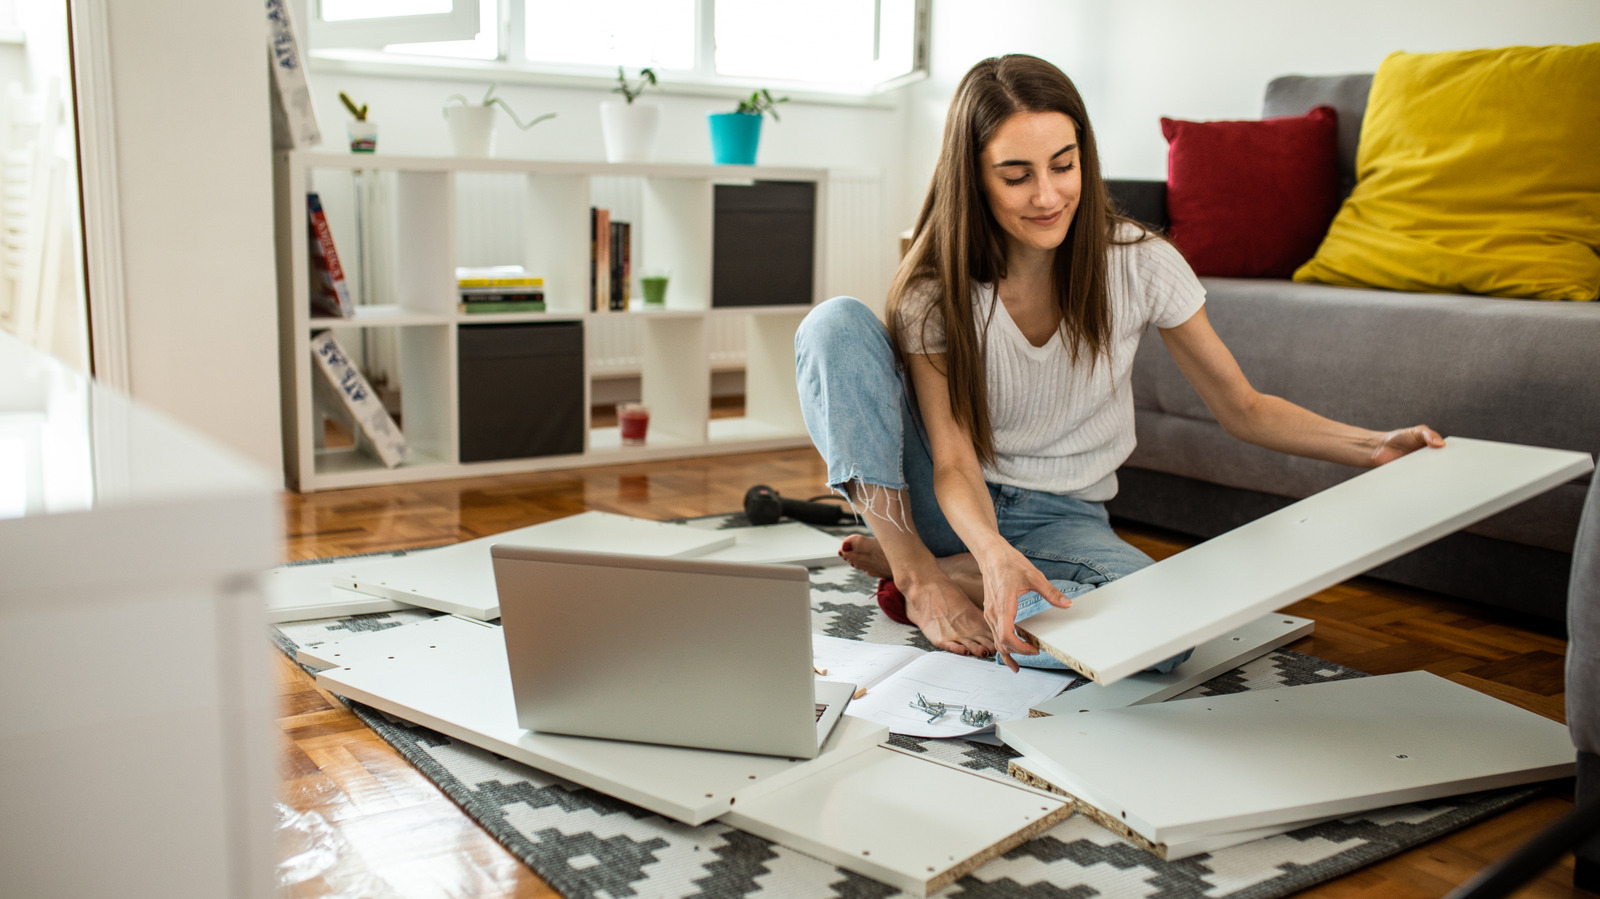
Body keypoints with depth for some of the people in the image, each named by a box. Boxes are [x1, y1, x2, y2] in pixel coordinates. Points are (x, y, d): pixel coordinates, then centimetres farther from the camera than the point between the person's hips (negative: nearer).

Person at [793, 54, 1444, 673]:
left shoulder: (1140, 264, -11)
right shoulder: (933, 292, -14)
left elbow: (1243, 409, -2)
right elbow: (953, 462, -20)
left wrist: (1376, 447, -16)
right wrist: (994, 554, -41)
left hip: (1063, 518, 1)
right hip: (957, 507, -1)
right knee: (837, 323, -22)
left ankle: (951, 572, -13)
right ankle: (916, 570, -18)